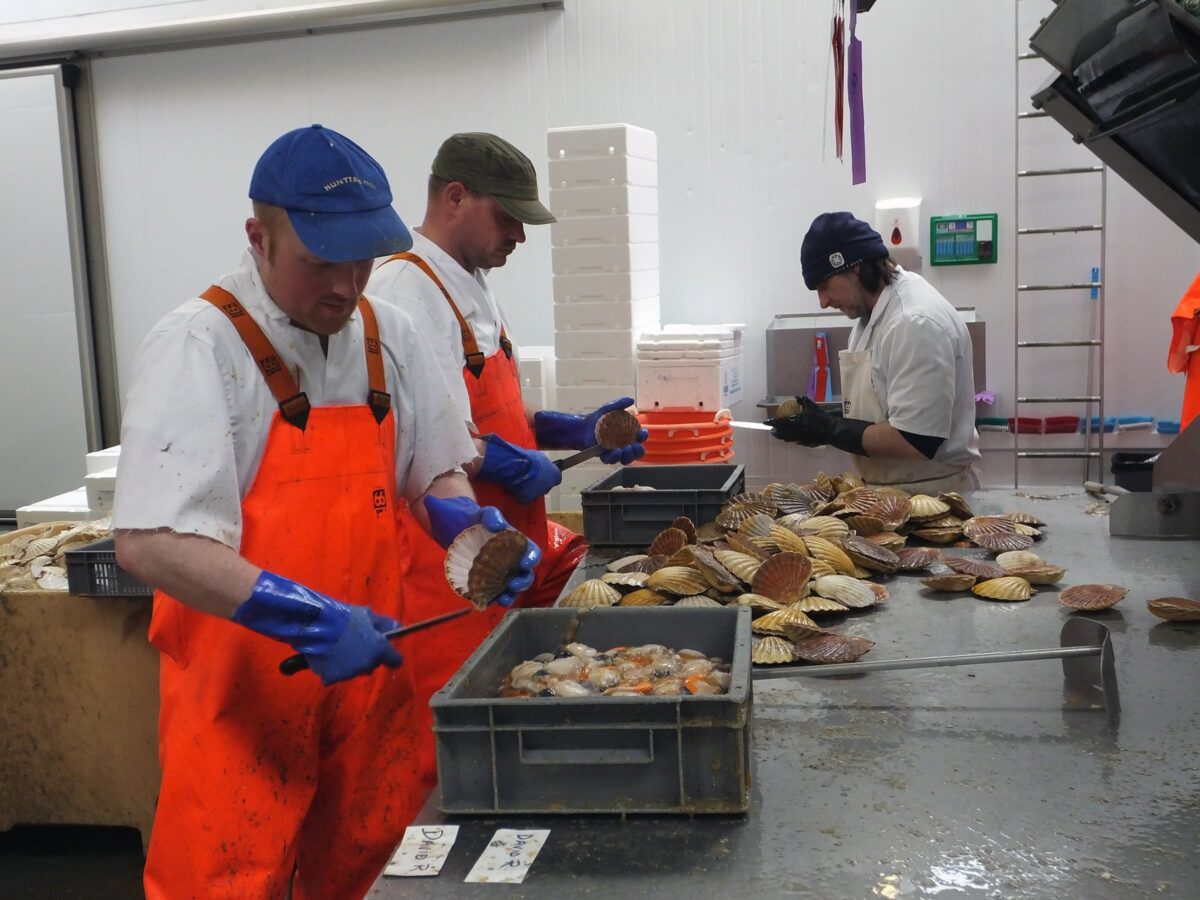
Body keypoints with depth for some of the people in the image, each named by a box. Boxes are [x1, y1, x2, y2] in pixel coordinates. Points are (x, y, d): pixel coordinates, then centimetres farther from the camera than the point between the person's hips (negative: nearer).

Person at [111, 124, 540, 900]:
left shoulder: (388, 335, 3)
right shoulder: (199, 346, -15)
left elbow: (433, 474, 14)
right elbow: (149, 543, -22)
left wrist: (470, 526, -7)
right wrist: (308, 622, -27)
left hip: (372, 669, 5)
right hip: (243, 688, -5)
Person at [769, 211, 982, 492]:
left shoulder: (916, 324, -21)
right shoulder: (873, 313, 9)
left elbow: (916, 442, -25)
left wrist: (827, 430, -18)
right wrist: (819, 425, -1)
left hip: (930, 495, -8)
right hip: (890, 491, 8)